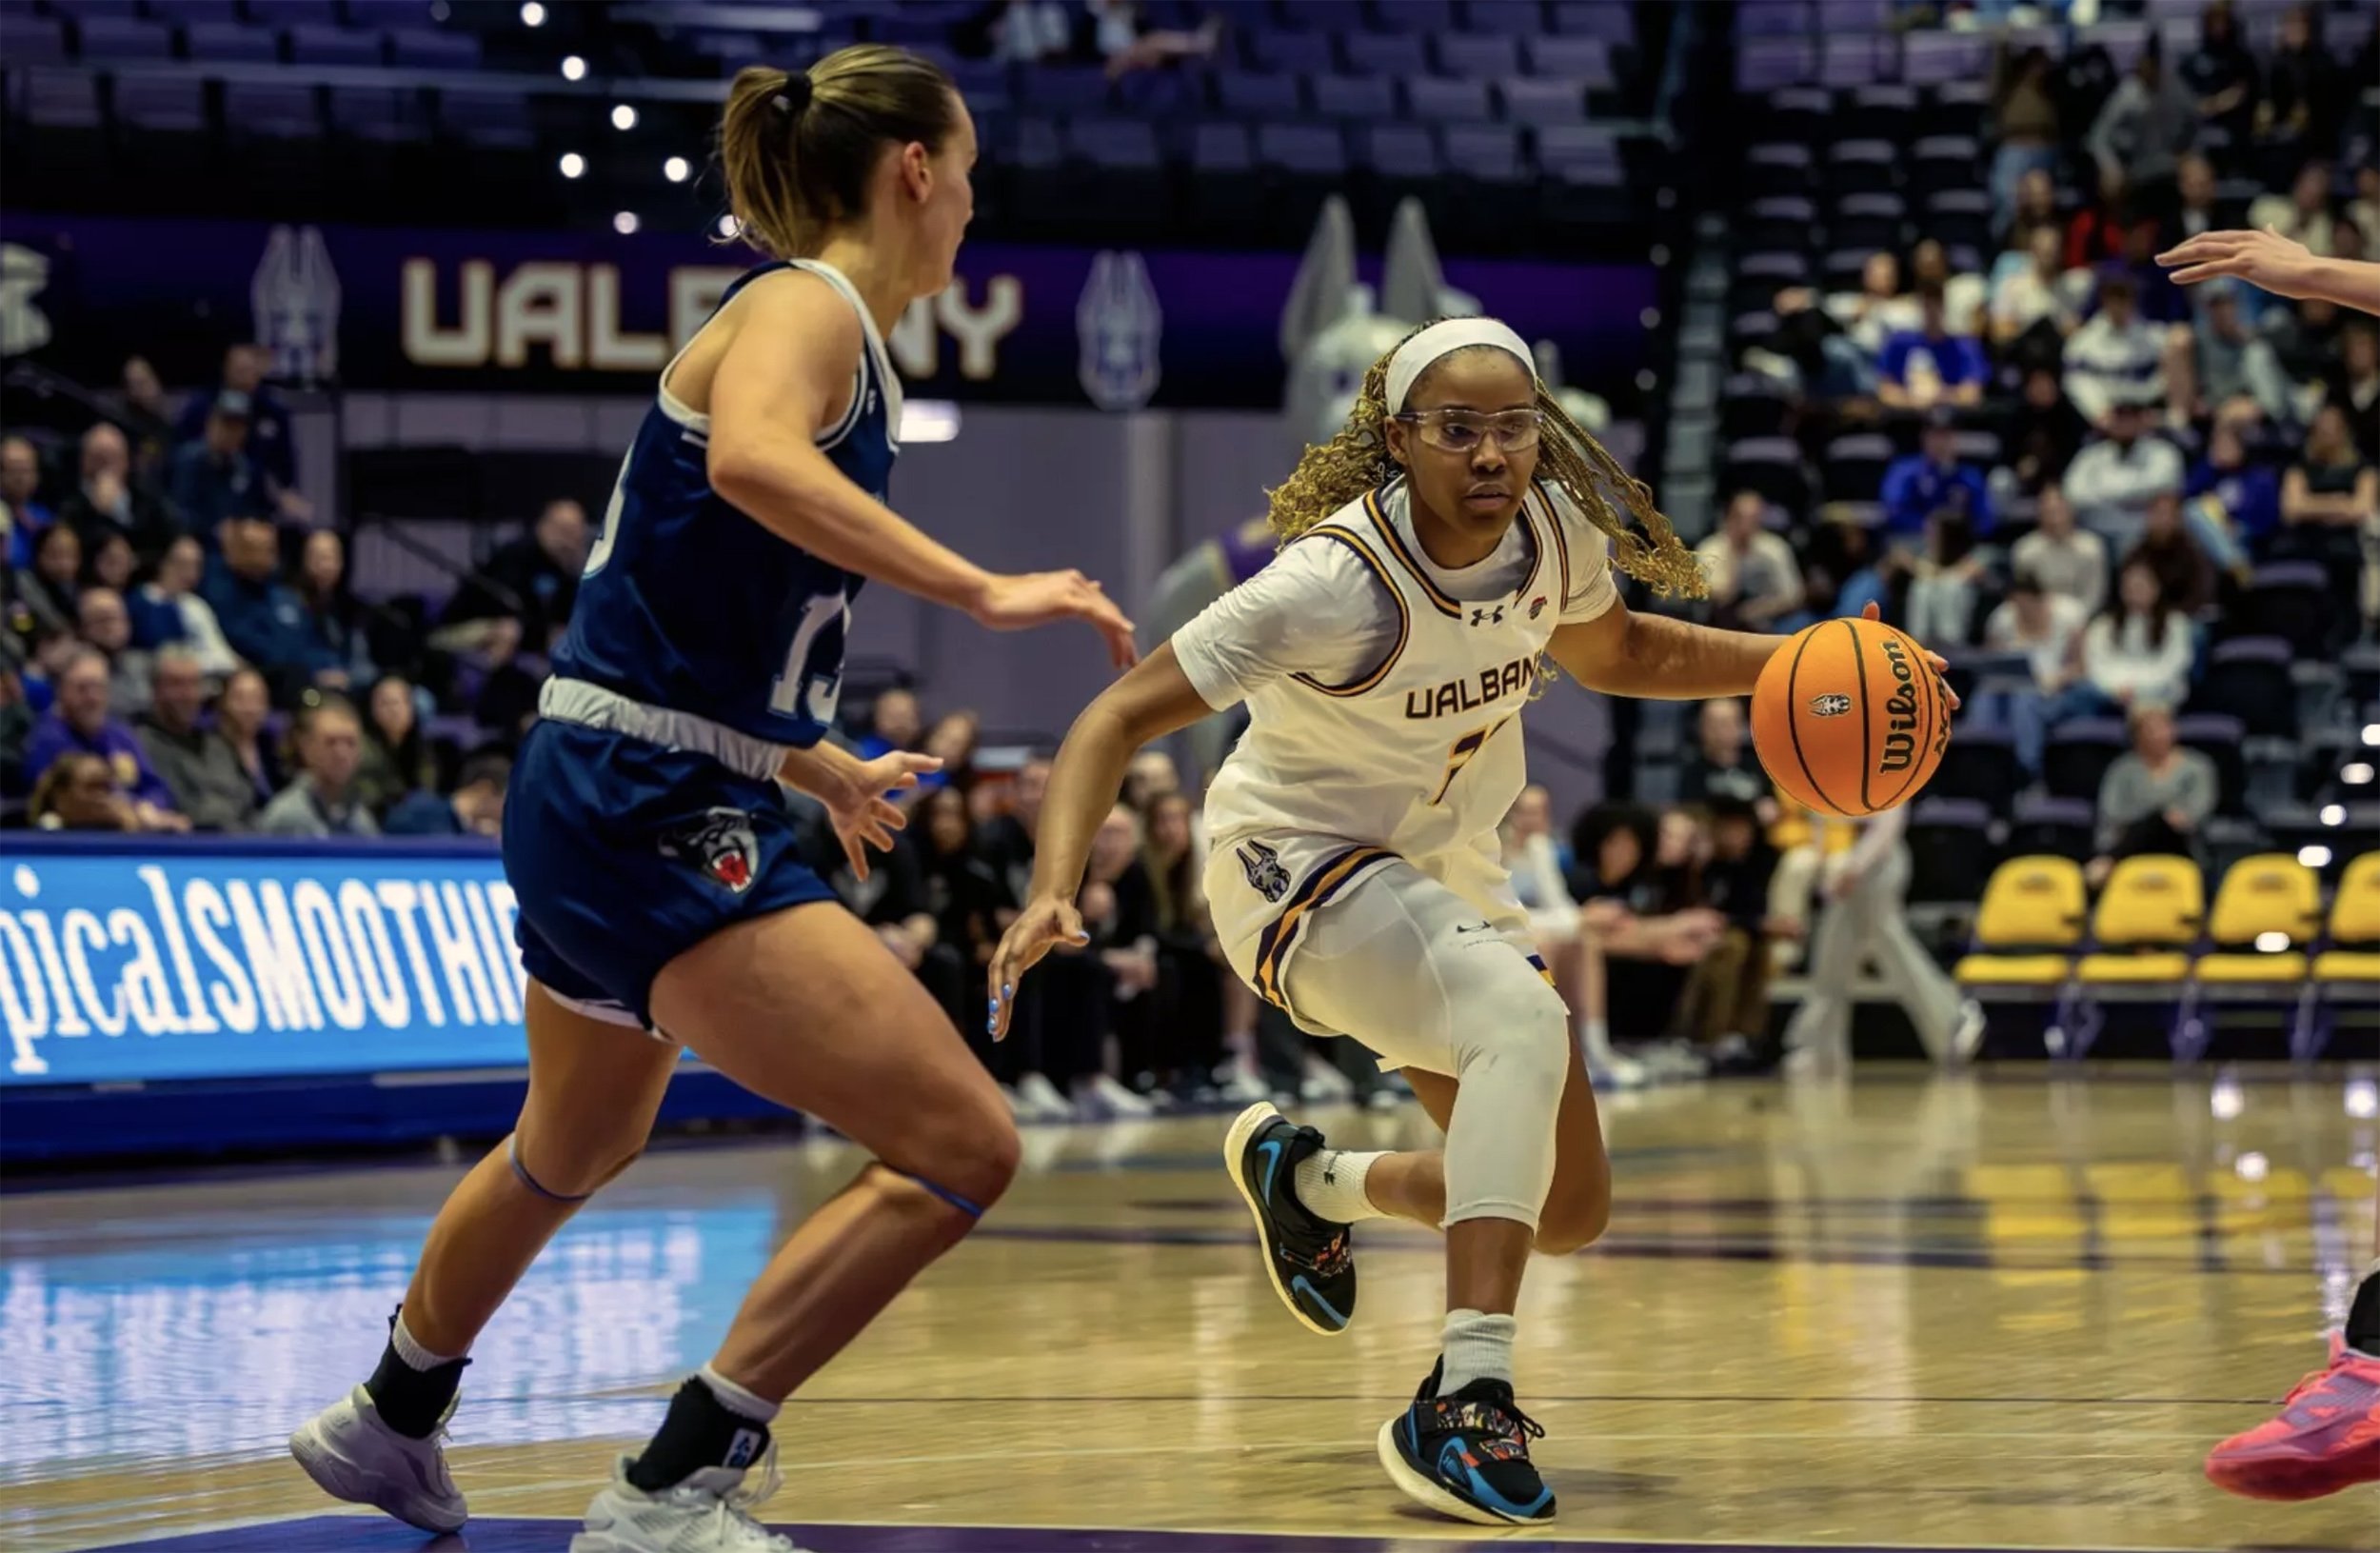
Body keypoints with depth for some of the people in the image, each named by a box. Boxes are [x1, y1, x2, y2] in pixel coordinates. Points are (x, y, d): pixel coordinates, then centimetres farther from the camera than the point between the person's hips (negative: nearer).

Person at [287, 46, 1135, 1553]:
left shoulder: (841, 346, 16)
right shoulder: (806, 307, -11)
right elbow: (750, 462, -36)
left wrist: (830, 774, 37)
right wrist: (983, 589, -37)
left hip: (620, 806, 11)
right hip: (654, 814, -11)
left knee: (579, 1149, 34)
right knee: (962, 1147, -17)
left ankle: (391, 1423, 56)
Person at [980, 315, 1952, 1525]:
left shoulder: (1555, 530, -11)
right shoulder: (1338, 581, -29)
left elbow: (1611, 653, 13)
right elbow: (1121, 716, -27)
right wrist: (1053, 893, -41)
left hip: (1446, 874, 7)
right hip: (1299, 869, -7)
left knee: (1569, 1212, 11)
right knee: (1522, 1018, -36)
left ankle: (1310, 1181, 38)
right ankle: (1466, 1399, -40)